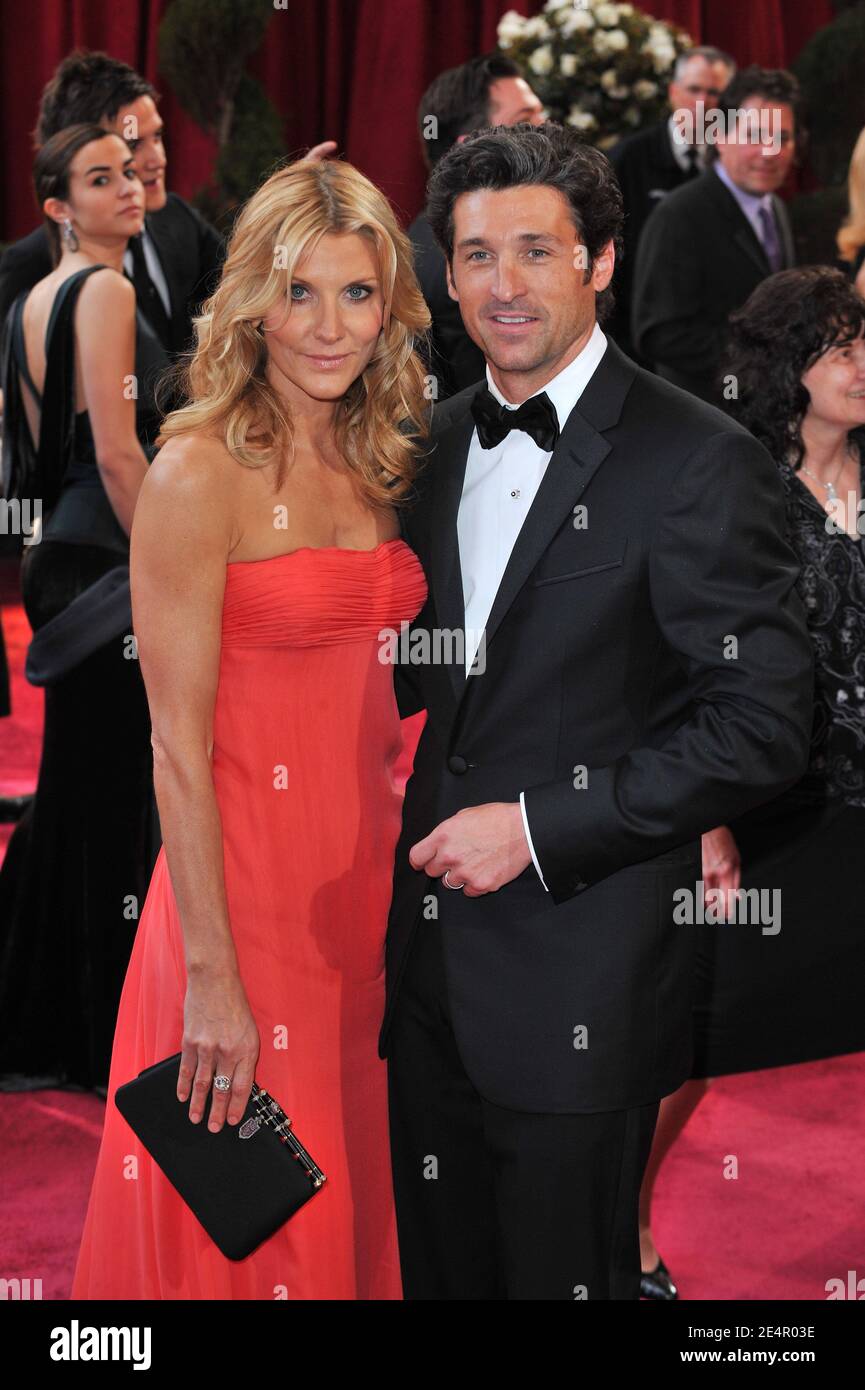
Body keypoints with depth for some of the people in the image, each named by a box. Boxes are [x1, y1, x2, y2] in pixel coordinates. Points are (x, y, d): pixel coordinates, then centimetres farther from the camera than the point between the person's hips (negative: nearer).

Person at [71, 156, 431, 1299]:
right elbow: (179, 746, -15)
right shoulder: (200, 473, -13)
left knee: (361, 1199, 17)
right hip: (245, 872, -6)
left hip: (374, 873, 6)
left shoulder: (383, 464, 8)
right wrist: (211, 978, -16)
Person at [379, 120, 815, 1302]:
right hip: (434, 956, 6)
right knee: (443, 1264, 16)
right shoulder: (437, 440, 10)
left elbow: (763, 725, -15)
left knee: (562, 1269, 7)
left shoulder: (698, 460, -12)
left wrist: (541, 826, -17)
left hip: (581, 971, -6)